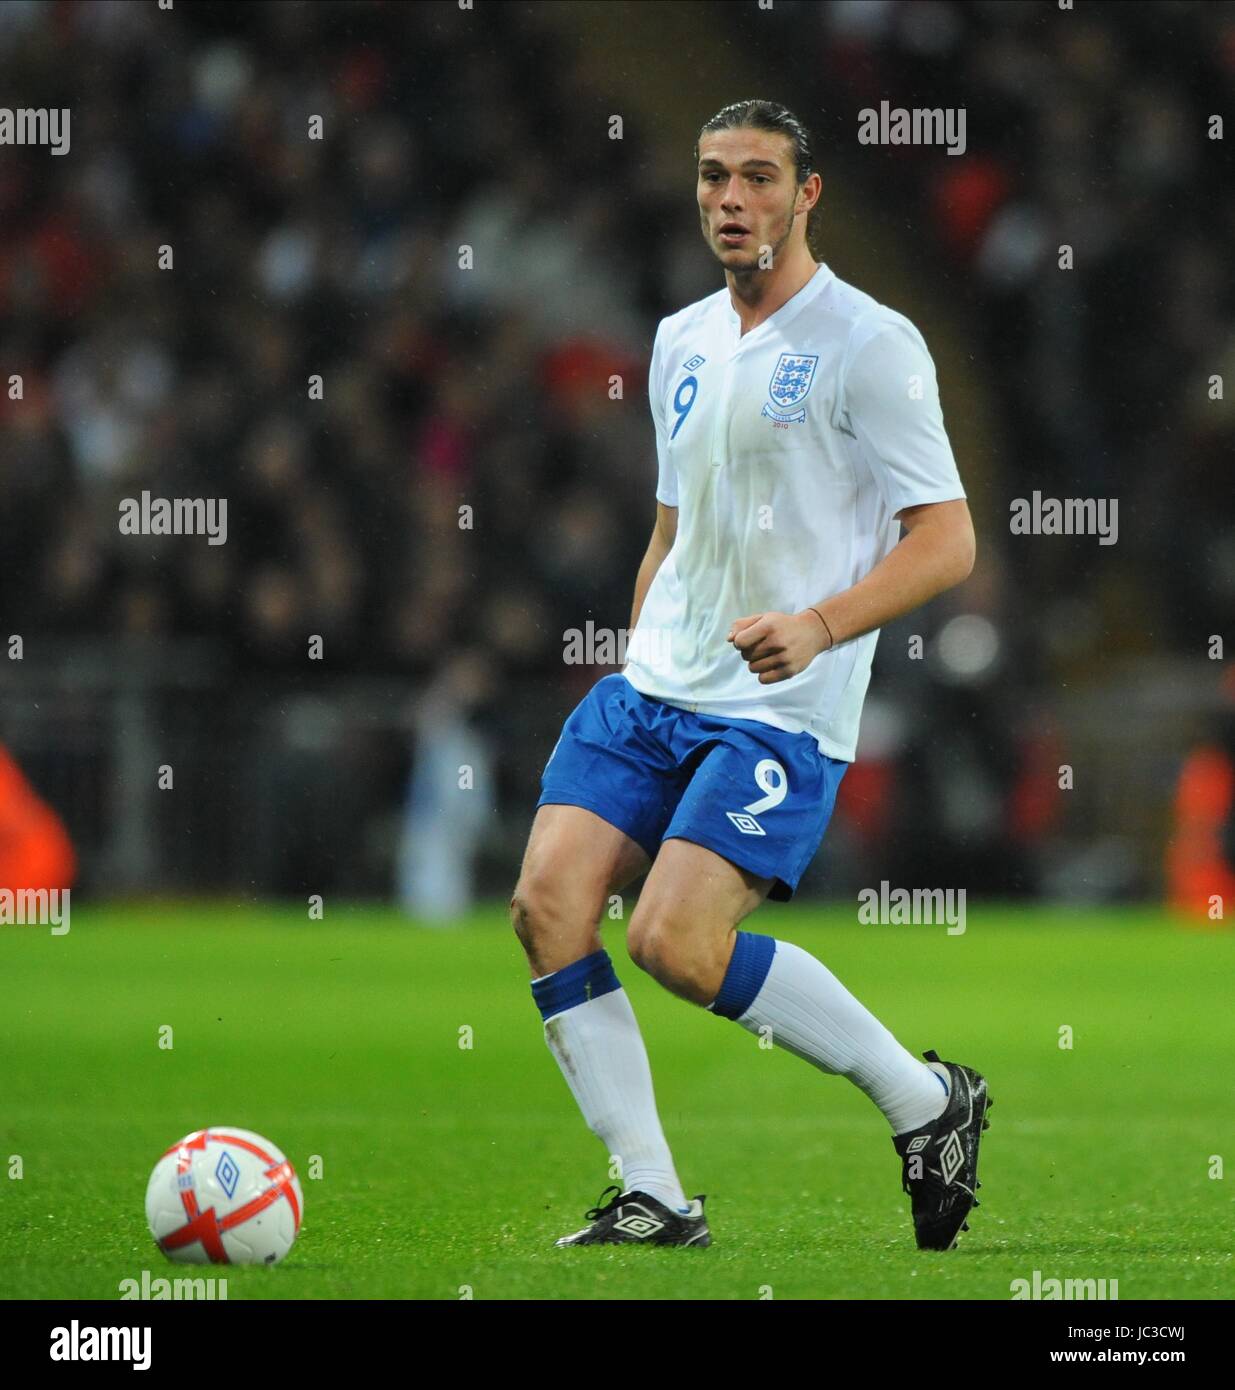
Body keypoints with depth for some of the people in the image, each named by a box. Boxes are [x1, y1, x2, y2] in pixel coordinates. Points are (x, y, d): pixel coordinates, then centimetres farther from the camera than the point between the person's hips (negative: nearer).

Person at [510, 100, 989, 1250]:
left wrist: (817, 625, -24)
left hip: (784, 714, -7)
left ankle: (927, 1099, -2)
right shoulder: (682, 343, 15)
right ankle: (652, 1200, -6)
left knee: (674, 941, -21)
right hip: (650, 689, 7)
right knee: (547, 903, -11)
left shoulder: (870, 345, -7)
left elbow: (946, 540, -11)